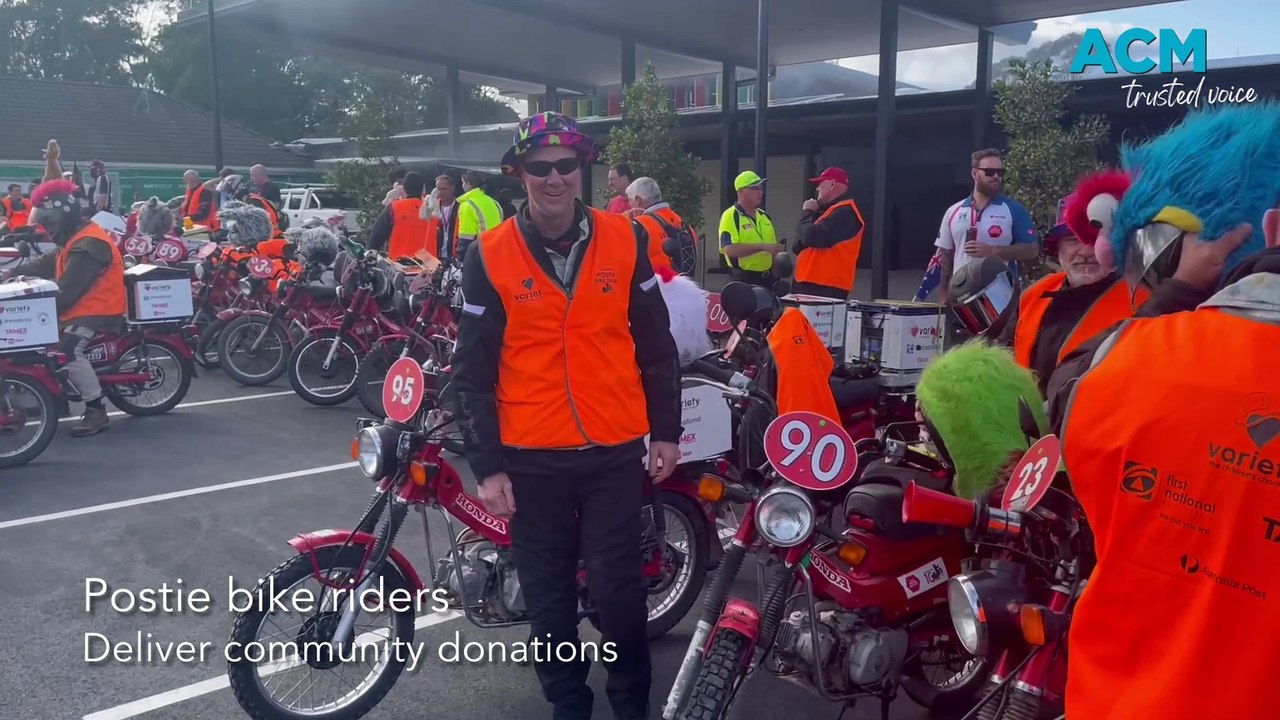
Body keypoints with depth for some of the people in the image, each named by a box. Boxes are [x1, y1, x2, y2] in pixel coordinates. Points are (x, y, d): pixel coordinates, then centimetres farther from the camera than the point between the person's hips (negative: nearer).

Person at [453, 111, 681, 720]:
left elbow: (656, 345, 6)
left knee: (617, 587, 7)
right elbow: (472, 369, -3)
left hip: (616, 450, 0)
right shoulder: (488, 256, -4)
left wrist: (666, 431, 6)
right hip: (530, 457, 0)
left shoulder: (626, 241, 0)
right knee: (548, 595, 12)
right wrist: (486, 464, -6)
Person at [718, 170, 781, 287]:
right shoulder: (731, 216, -11)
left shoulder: (764, 216, 14)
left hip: (768, 278, 8)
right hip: (743, 280, -7)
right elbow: (730, 249, -25)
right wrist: (762, 246, -28)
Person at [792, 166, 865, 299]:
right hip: (808, 283, 10)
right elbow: (798, 247, 17)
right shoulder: (829, 210, 21)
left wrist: (807, 213, -2)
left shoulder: (844, 212, -11)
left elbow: (812, 237, -23)